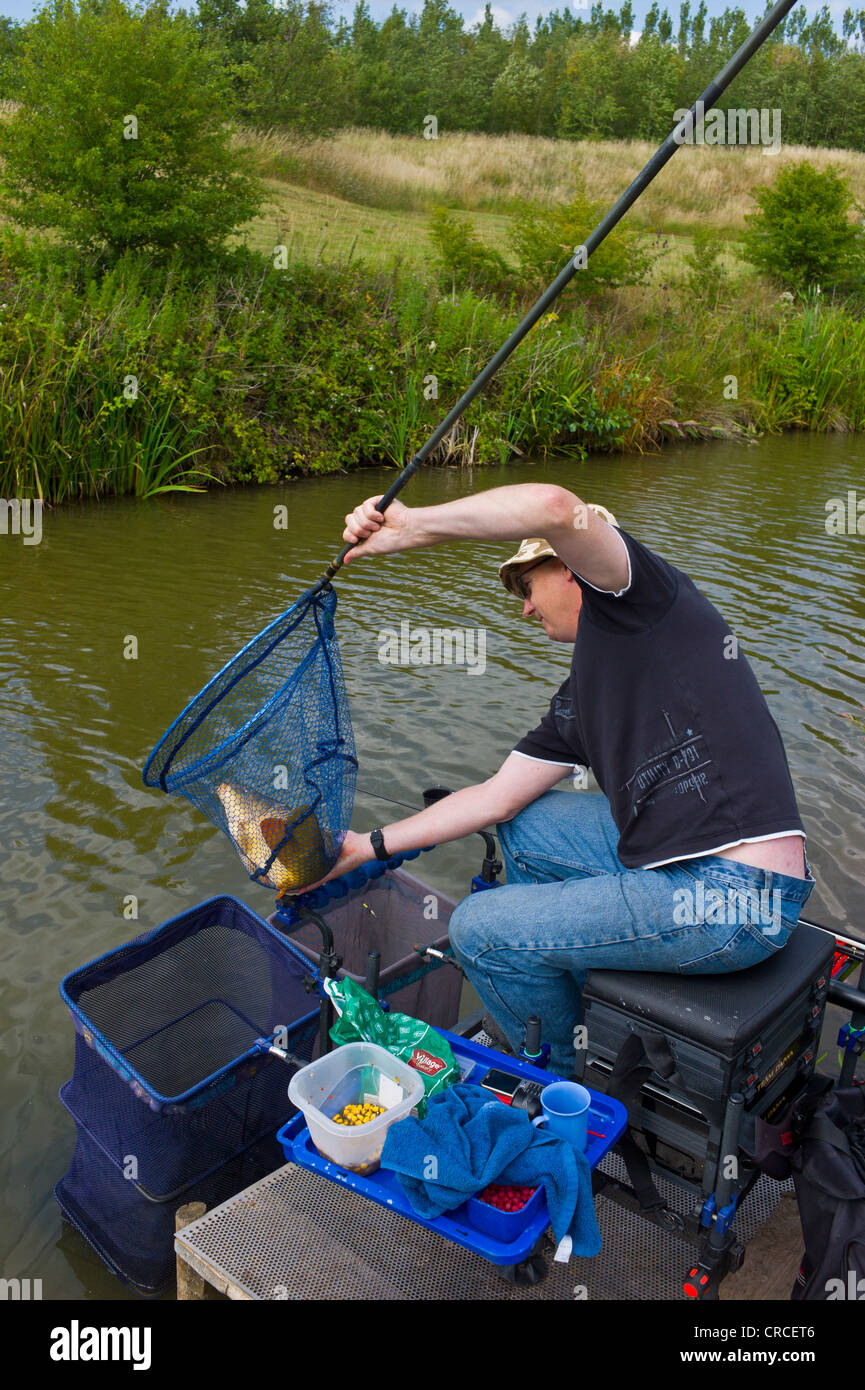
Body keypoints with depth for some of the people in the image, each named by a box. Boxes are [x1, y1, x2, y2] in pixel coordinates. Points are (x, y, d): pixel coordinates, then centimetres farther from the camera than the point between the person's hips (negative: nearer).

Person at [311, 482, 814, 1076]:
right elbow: (495, 799, 20)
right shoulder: (580, 695, 19)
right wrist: (368, 845, 21)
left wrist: (411, 526, -17)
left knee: (478, 927, -1)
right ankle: (571, 1001, 31)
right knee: (521, 823, 21)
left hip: (735, 898, -9)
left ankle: (570, 1086, 24)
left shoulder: (648, 596, -4)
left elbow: (556, 506, -26)